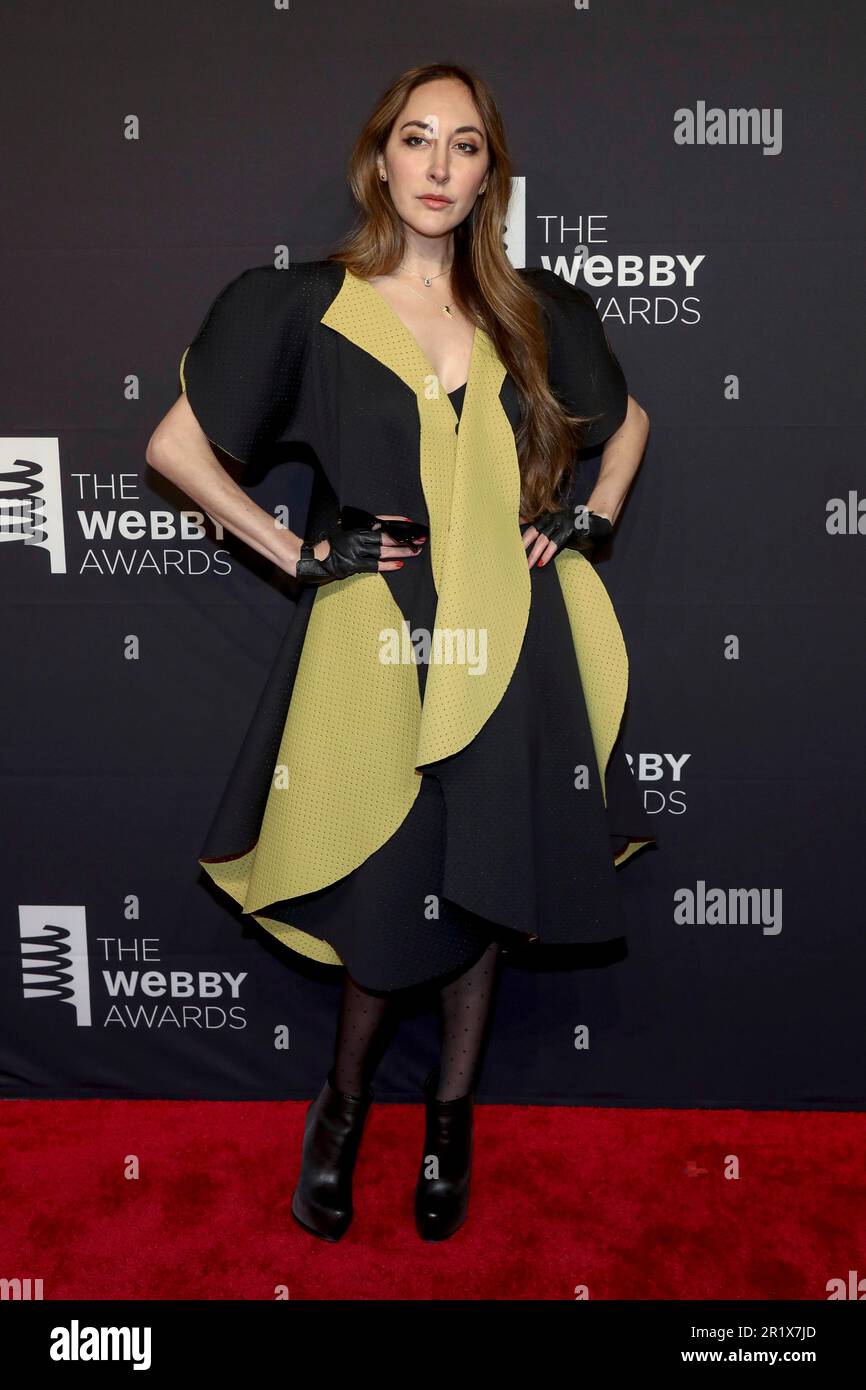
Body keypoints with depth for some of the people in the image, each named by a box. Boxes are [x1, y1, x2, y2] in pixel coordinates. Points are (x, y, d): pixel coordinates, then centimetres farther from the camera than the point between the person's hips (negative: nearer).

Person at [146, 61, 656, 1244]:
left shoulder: (534, 312, 8)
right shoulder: (307, 307, -1)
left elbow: (628, 418, 24)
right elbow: (177, 447, -1)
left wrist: (591, 518, 7)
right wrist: (302, 552, -6)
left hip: (509, 647, 3)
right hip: (377, 647, -3)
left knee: (487, 891, 11)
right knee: (389, 905, 4)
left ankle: (451, 1113, 34)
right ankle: (347, 1092, 34)